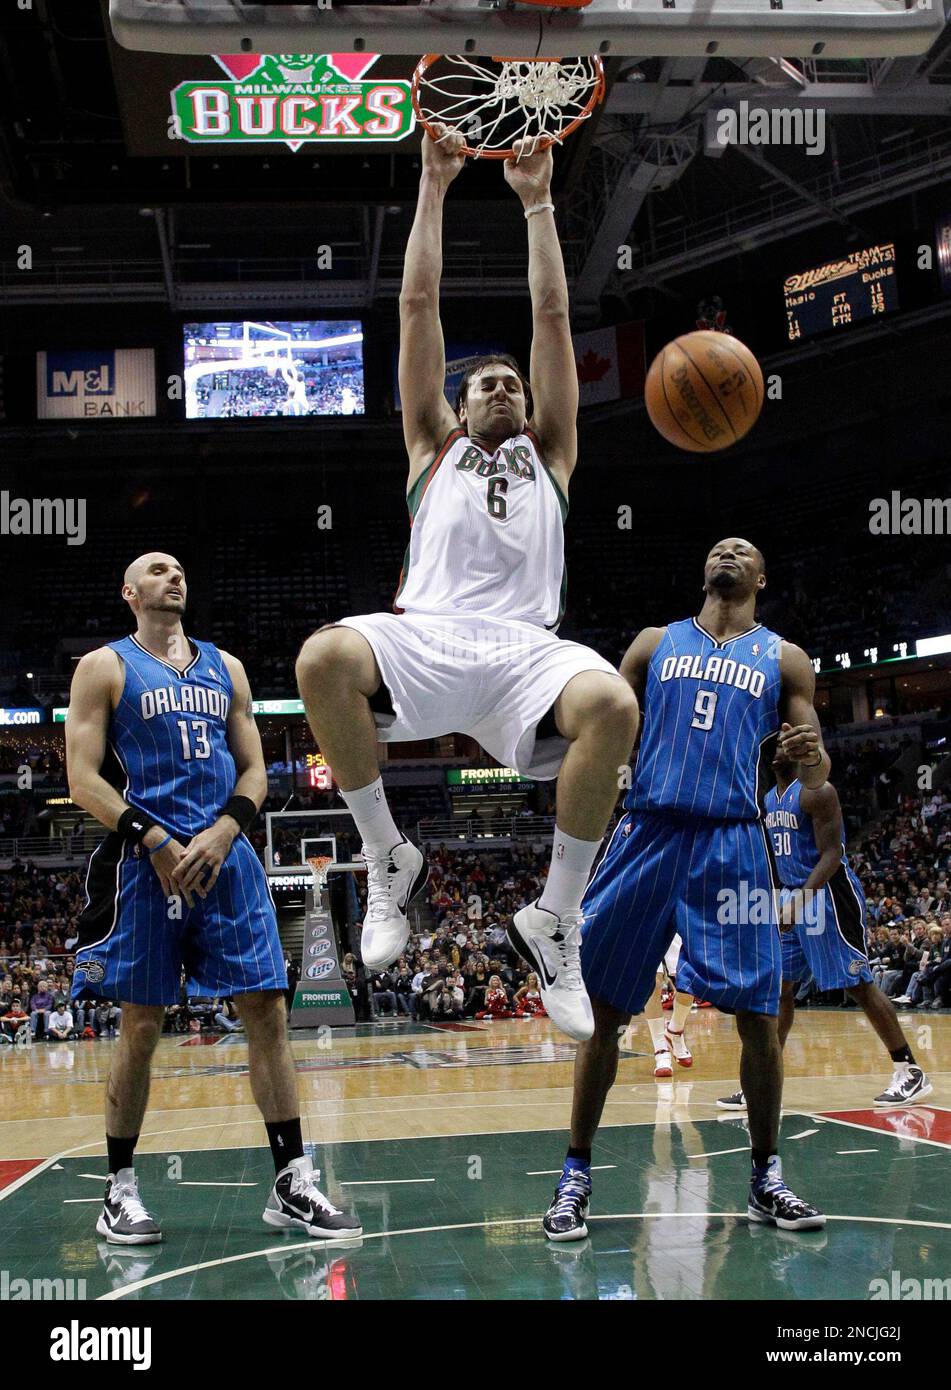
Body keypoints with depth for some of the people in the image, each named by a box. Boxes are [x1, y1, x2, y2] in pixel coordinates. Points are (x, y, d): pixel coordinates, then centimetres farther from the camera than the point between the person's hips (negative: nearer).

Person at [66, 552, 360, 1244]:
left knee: (268, 1013, -2)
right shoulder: (105, 667, 5)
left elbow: (254, 770, 14)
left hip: (227, 859, 4)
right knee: (142, 1027, 1)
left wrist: (222, 831, -6)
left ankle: (293, 1183, 4)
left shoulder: (225, 667, 17)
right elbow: (83, 778, -3)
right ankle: (120, 1191, 14)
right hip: (145, 864, -3)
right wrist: (156, 840, -15)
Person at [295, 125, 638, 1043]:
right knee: (323, 660, -33)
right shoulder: (434, 445, 28)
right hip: (426, 637, 0)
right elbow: (418, 305, 24)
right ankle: (386, 858, -11)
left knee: (611, 706, -33)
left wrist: (538, 201, 24)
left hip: (526, 648, 0)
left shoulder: (549, 453, 29)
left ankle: (557, 916, -15)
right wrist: (434, 187, 23)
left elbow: (552, 316, 25)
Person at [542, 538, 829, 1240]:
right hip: (647, 833, 1)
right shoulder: (656, 643, 15)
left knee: (758, 1016, -3)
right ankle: (577, 1174, 13)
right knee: (602, 1012, 1)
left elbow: (816, 776, 10)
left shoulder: (784, 659, 13)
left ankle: (767, 1176, 15)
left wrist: (812, 756, -14)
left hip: (733, 843, 0)